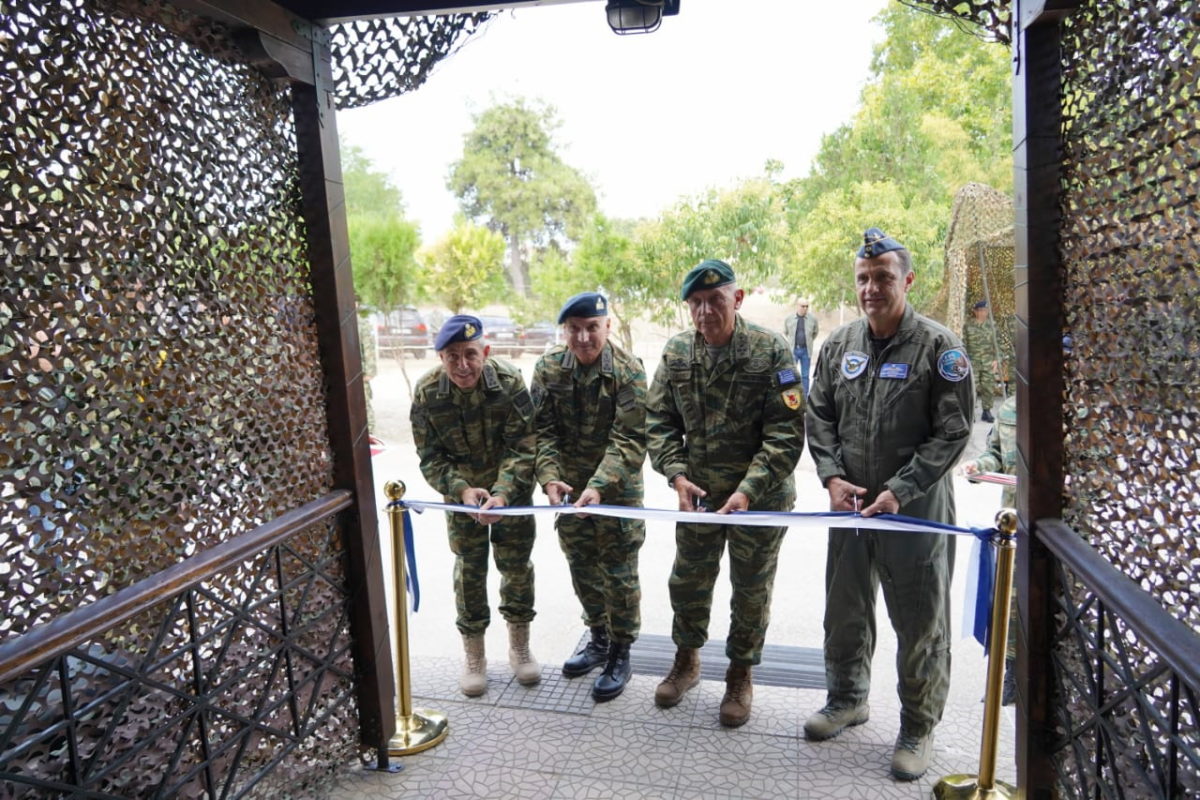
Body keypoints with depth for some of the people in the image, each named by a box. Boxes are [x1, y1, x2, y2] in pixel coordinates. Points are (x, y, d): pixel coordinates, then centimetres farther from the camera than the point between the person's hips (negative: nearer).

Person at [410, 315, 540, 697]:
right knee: (469, 568, 6)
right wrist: (461, 490, -30)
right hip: (462, 489, 1)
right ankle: (474, 657, 23)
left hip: (512, 486, 0)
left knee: (516, 563, 8)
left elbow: (522, 447, -23)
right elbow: (430, 457, -13)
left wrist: (502, 494, -37)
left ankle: (520, 646, 29)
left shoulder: (509, 381, -25)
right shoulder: (427, 392, -20)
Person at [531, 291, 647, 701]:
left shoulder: (629, 371, -16)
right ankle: (599, 637, 38)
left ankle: (620, 654, 23)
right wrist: (549, 477, -20)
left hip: (618, 489, -4)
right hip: (570, 489, 4)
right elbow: (542, 430, -5)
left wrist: (600, 485, -32)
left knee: (620, 574, 5)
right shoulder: (549, 369, -4)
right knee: (582, 568, 17)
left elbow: (629, 439, -21)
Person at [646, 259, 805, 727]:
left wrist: (748, 491, -25)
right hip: (697, 494, 4)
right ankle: (686, 661, 41)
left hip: (760, 497, -3)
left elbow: (786, 433, -17)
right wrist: (677, 475, -13)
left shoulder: (771, 352, -15)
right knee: (688, 581, 17)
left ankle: (740, 675, 35)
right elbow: (659, 420, 2)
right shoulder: (676, 352, -2)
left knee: (751, 591, 12)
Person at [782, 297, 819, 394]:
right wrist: (788, 343, 8)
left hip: (806, 350, 0)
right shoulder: (789, 319, 3)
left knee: (805, 375, 7)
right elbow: (785, 333, 16)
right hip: (792, 350, 0)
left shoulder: (813, 318, 2)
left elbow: (815, 333, 14)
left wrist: (810, 342, 8)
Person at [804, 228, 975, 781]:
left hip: (918, 508, -4)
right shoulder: (839, 344, 4)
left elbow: (953, 432, -10)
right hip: (850, 504, 5)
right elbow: (819, 416, 9)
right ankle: (847, 699, 39)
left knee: (921, 623, 7)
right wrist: (831, 477, -5)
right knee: (845, 611, 17)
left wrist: (900, 491, -17)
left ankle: (918, 727, 28)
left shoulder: (938, 347, -9)